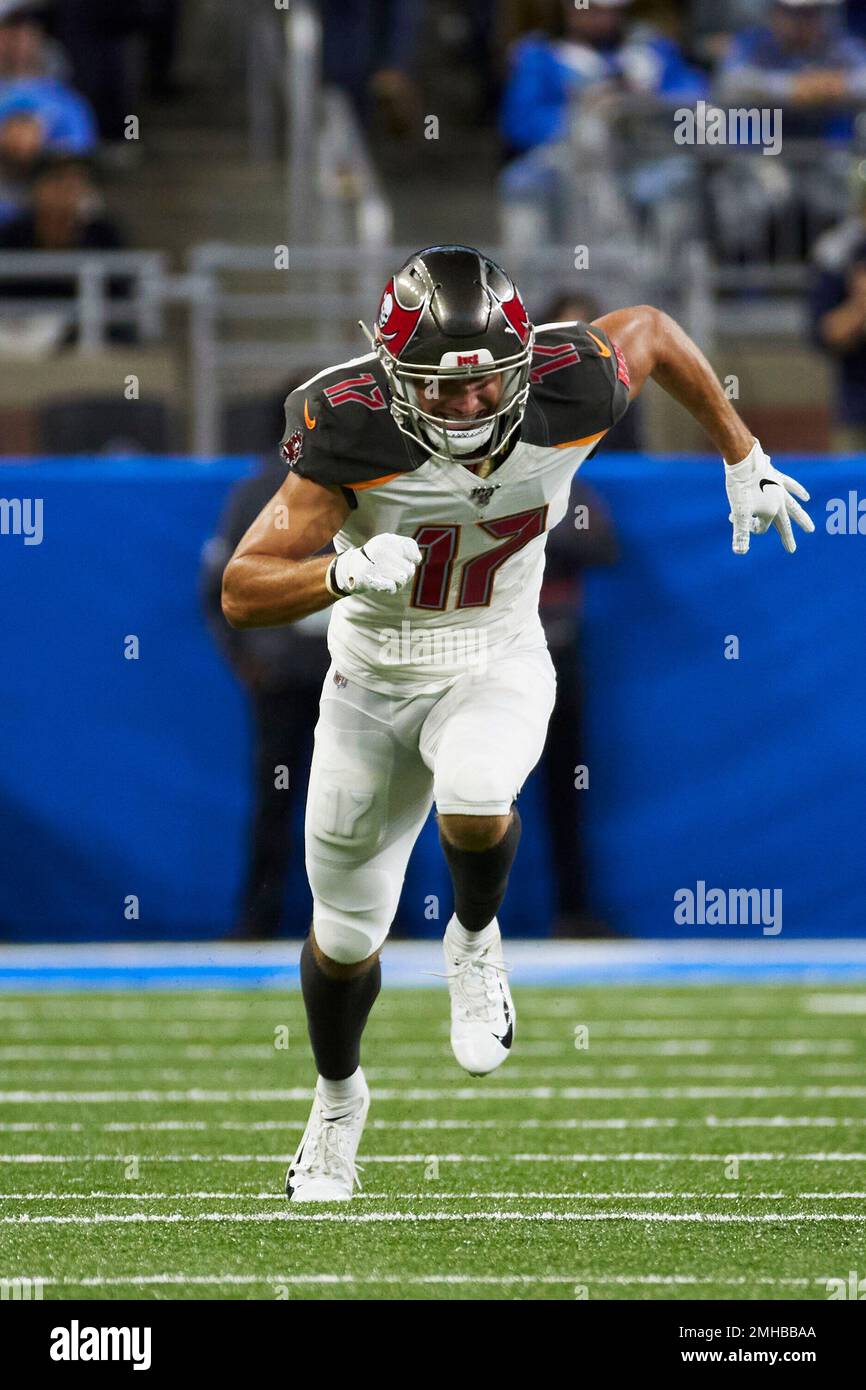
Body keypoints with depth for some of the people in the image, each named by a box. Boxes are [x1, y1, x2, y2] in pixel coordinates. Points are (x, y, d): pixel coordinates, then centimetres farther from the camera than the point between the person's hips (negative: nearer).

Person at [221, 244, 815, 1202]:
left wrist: (744, 460, 8)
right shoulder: (351, 432, -29)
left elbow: (651, 332, 1)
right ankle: (338, 1098, 43)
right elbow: (242, 595, -29)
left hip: (497, 667, 0)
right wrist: (346, 571, -48)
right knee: (346, 934, 12)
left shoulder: (569, 396, -24)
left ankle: (474, 941, 1)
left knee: (474, 802, -34)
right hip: (374, 681, 0)